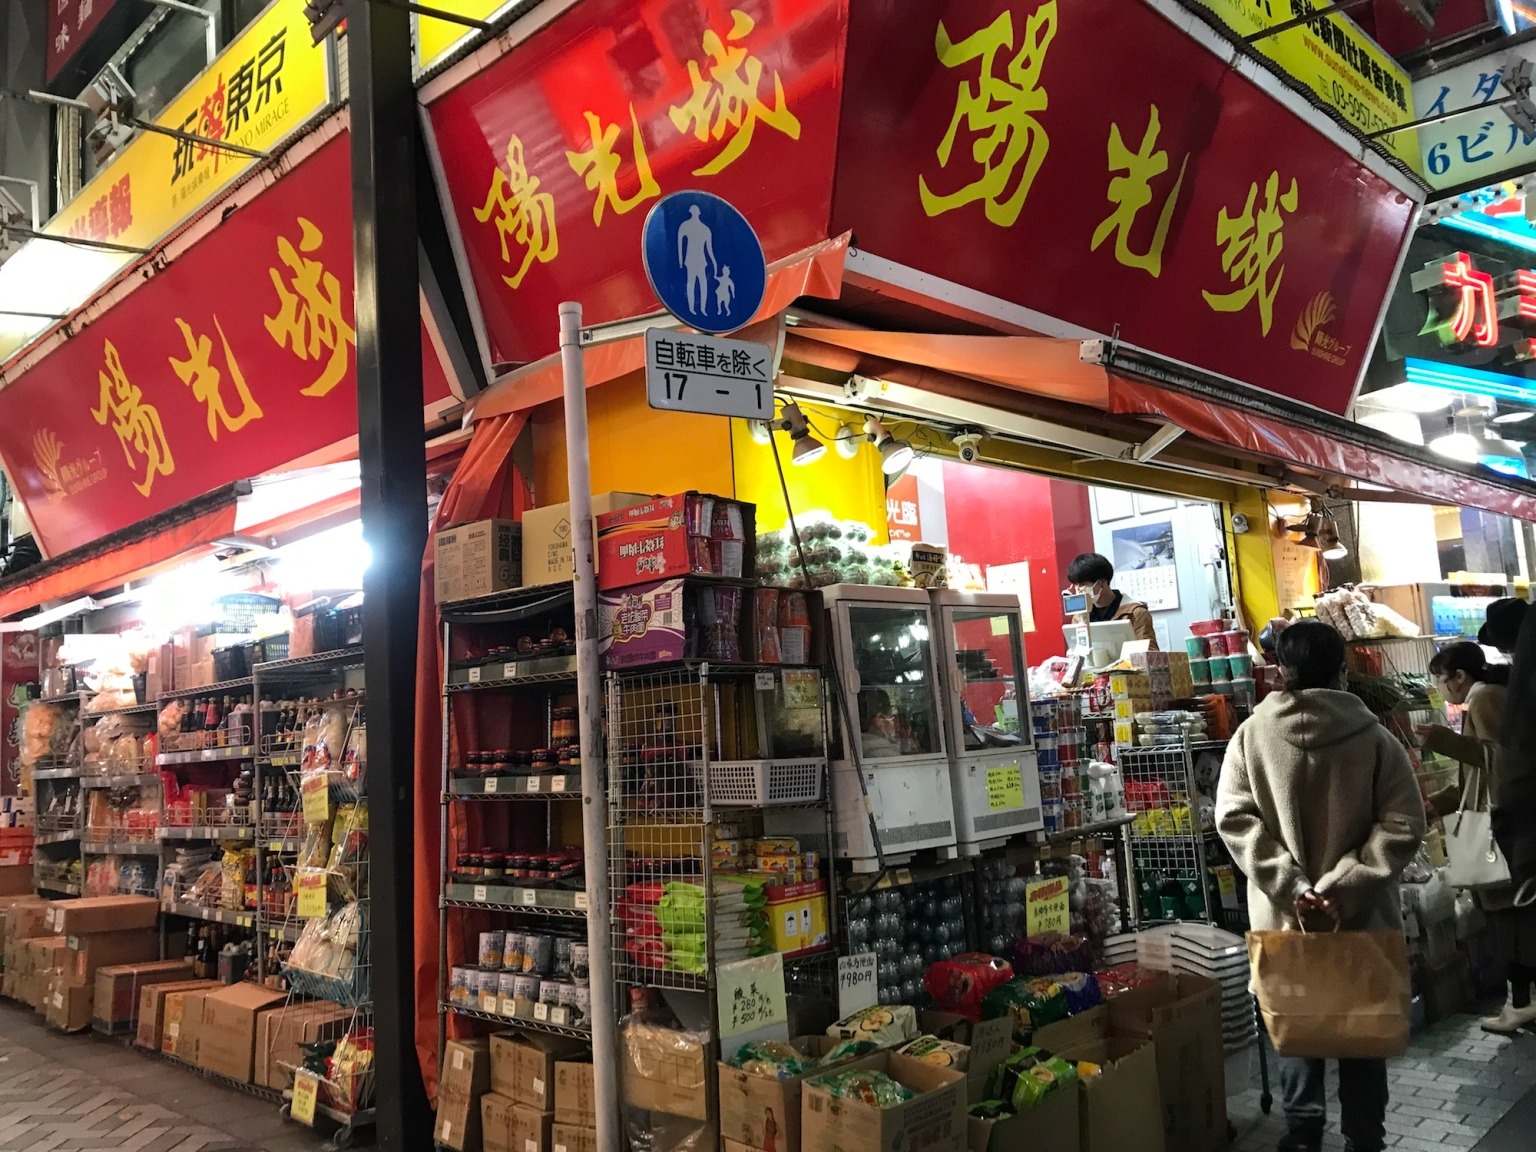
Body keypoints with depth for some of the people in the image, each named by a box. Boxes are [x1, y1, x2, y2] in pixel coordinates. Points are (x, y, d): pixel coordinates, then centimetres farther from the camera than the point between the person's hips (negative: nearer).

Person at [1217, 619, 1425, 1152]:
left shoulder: (1251, 735, -7)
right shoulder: (1373, 736, -9)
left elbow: (1234, 817, -11)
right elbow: (1403, 824, -12)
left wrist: (1290, 889, -14)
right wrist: (1343, 888, -14)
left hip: (1283, 915, 1)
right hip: (1361, 913, 0)